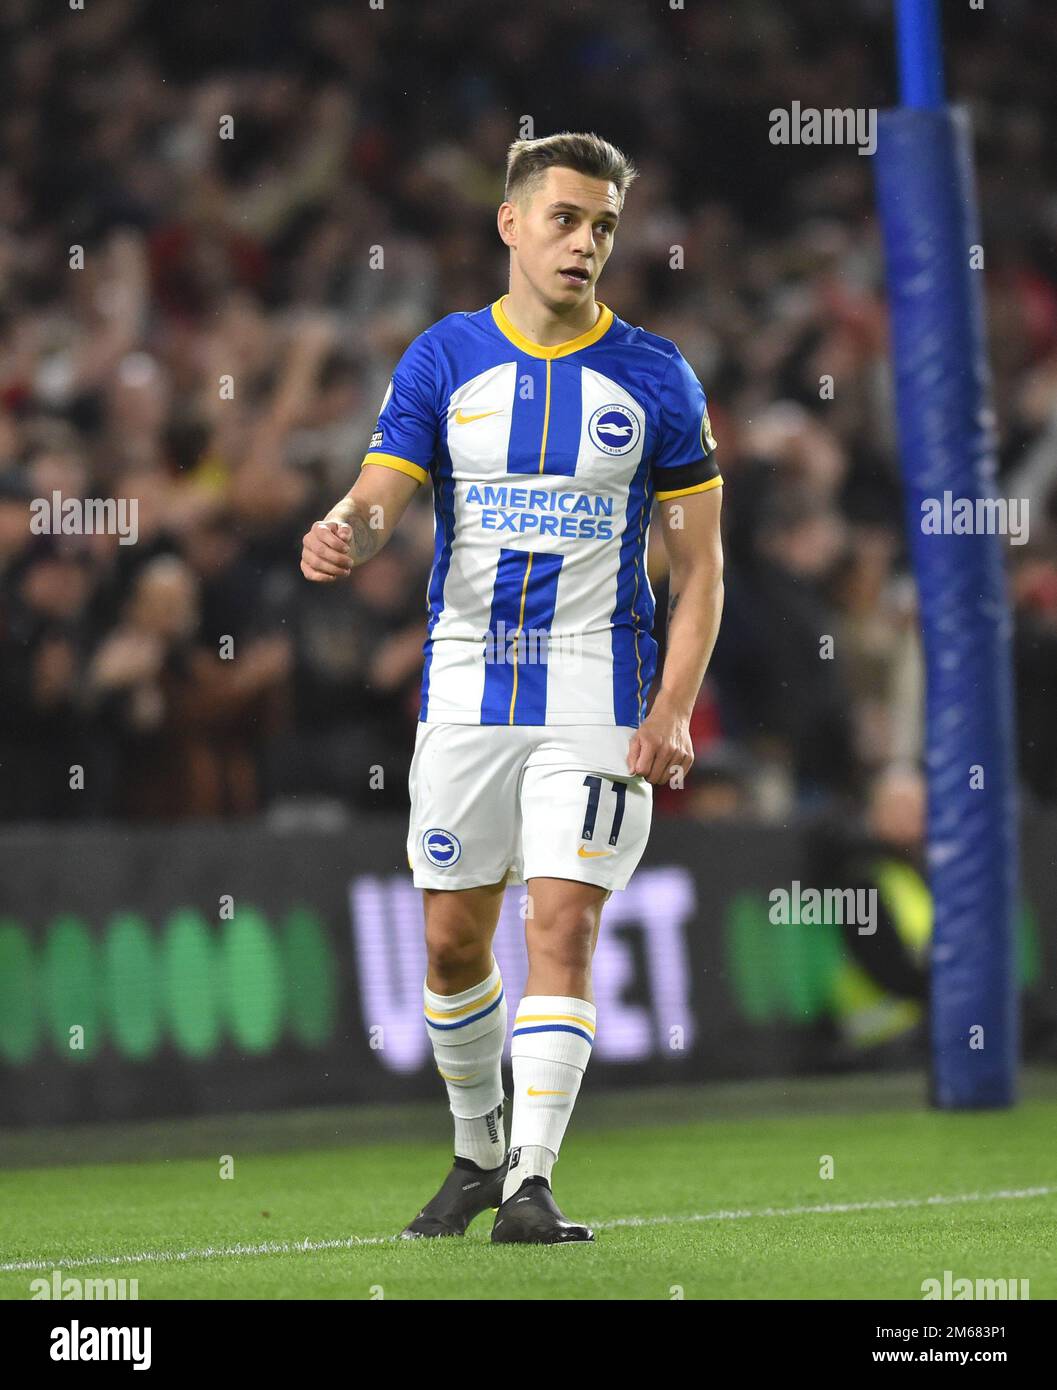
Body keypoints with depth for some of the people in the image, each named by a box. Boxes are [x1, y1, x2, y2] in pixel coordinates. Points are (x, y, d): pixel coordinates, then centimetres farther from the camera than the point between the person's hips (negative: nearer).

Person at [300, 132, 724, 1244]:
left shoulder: (655, 379, 0)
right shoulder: (443, 360, 2)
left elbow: (699, 565, 1)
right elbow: (378, 500, -6)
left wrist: (672, 712, -10)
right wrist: (344, 536, -31)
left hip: (596, 687, -2)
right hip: (466, 682, 2)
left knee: (562, 928, -12)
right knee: (453, 940, 7)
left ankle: (528, 1185, -13)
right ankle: (477, 1151, 28)